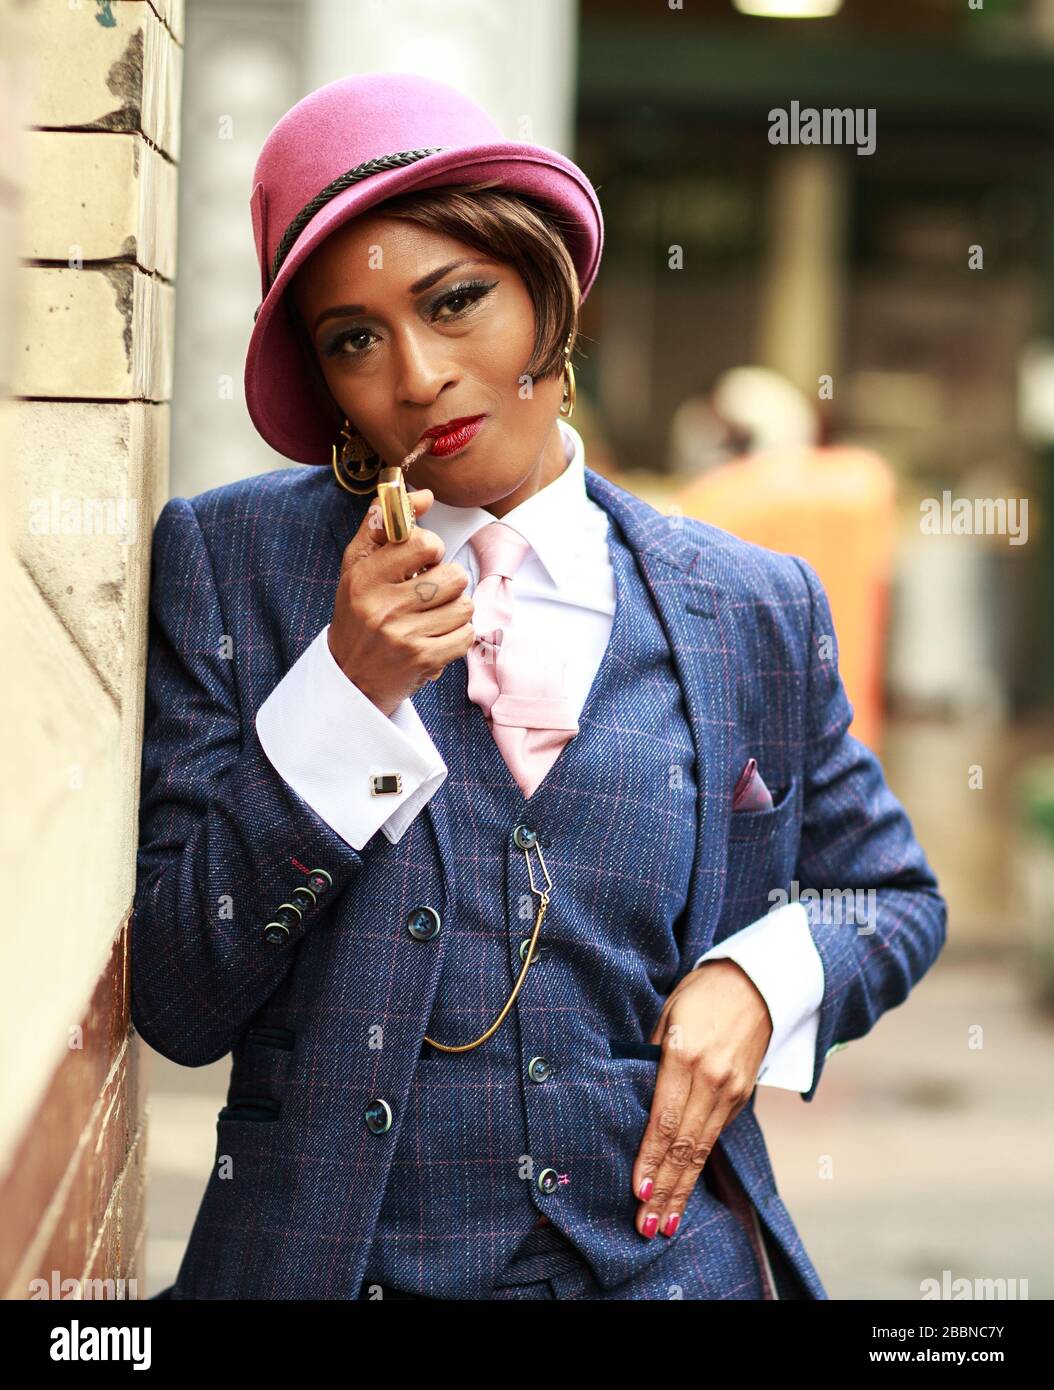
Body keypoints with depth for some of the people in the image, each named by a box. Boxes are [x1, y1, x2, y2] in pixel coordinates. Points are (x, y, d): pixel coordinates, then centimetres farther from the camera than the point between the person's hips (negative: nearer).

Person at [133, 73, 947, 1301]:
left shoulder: (752, 611, 1)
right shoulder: (226, 563, -5)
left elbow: (893, 898, 14)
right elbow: (175, 1006, -9)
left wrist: (759, 979, -7)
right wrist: (350, 689, -19)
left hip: (665, 1256, 1)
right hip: (334, 1256, -1)